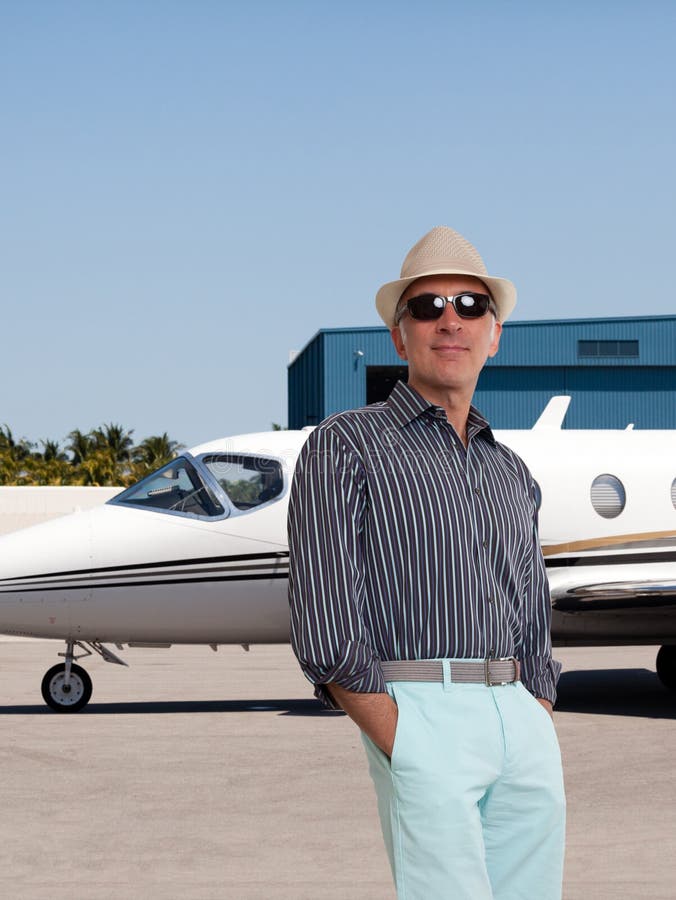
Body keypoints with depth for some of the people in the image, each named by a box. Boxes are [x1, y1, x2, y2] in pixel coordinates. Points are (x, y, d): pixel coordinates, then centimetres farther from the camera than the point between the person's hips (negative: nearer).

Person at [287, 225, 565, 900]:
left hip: (522, 721, 6)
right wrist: (398, 750, -14)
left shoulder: (511, 473, 20)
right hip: (418, 716, -6)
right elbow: (323, 629, -8)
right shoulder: (345, 446, 1)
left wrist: (540, 731, 5)